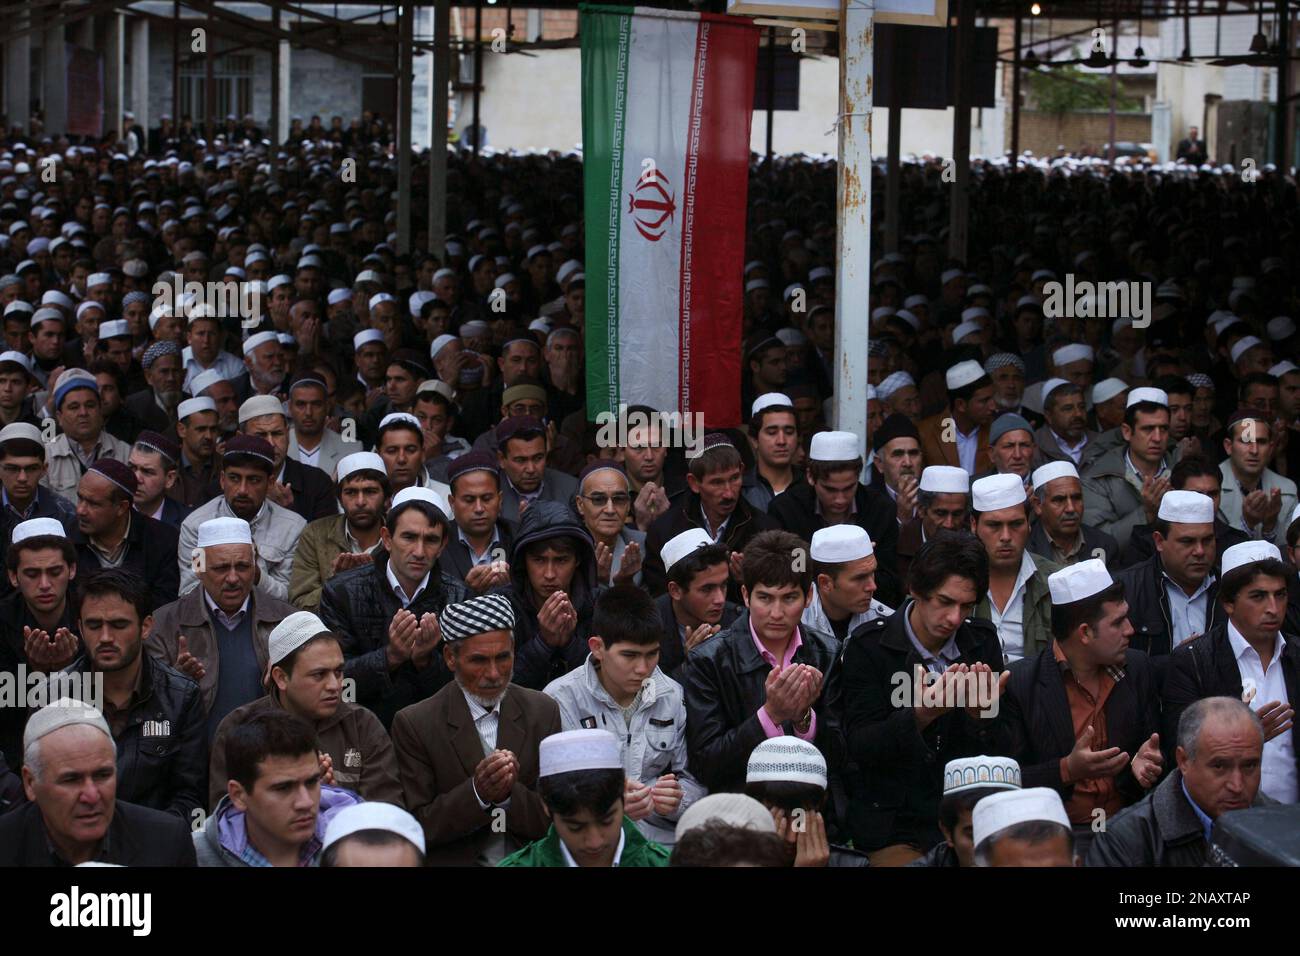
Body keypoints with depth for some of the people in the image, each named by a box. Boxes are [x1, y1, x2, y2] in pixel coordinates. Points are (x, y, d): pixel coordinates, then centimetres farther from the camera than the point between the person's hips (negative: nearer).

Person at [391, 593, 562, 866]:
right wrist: (477, 792, -17)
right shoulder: (414, 724, -2)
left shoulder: (543, 712, 5)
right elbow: (418, 827, -3)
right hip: (454, 863, -2)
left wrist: (510, 794, -14)